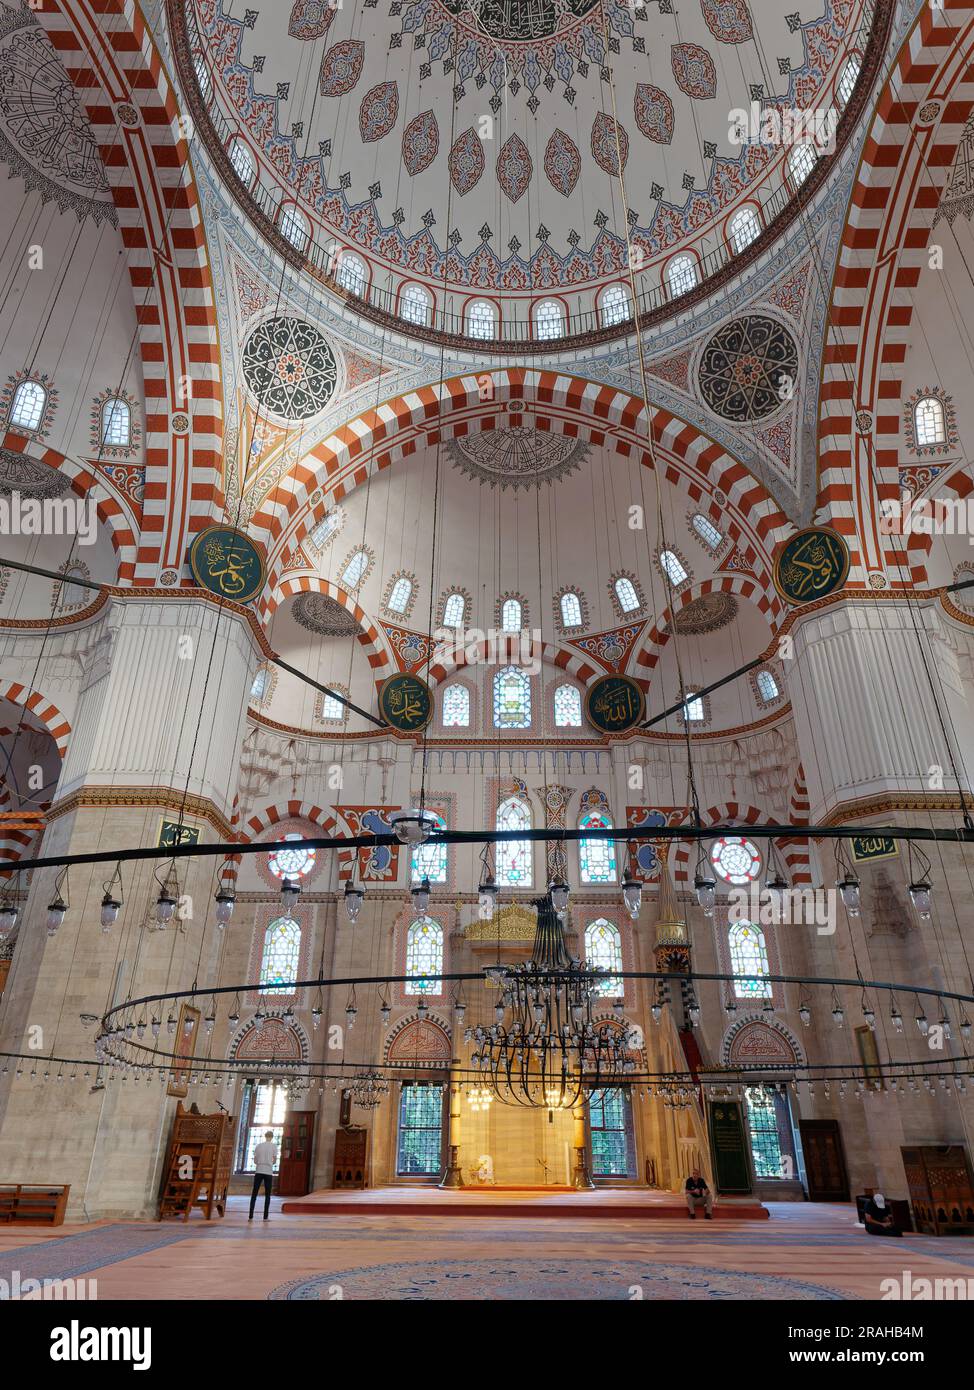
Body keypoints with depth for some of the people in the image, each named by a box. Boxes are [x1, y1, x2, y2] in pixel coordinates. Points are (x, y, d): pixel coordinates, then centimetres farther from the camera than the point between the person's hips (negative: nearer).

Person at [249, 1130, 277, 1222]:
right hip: (268, 1173, -2)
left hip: (258, 1172, 2)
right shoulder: (274, 1146, 1)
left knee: (254, 1194, 8)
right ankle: (265, 1217, 5)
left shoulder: (258, 1146, 7)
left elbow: (255, 1161, 9)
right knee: (267, 1195, 7)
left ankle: (250, 1216, 2)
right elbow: (274, 1160, 2)